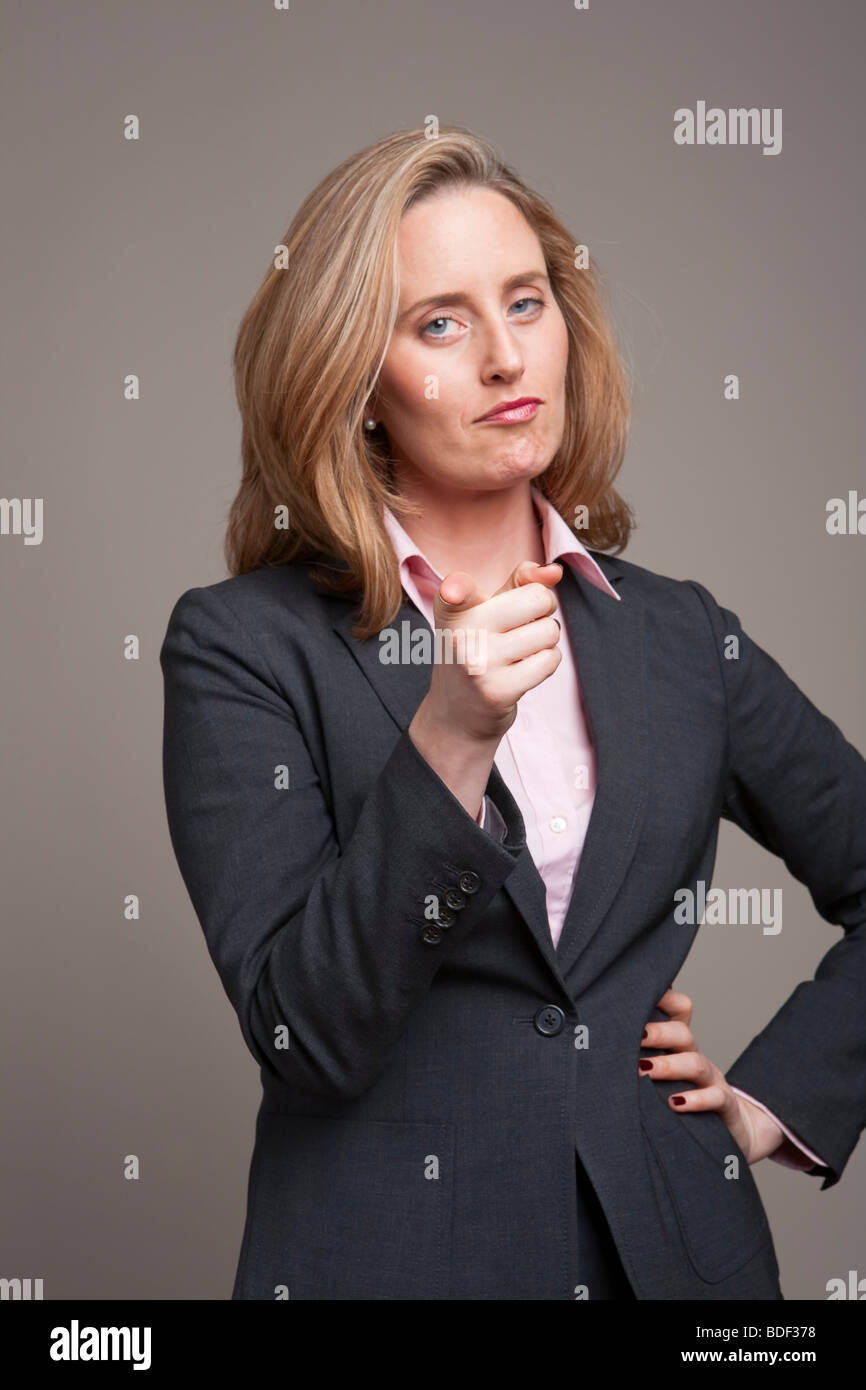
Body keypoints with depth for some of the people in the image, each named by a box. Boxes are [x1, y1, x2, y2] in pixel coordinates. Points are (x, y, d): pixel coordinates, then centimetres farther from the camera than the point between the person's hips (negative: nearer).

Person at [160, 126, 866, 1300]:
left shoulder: (679, 634, 2)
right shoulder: (243, 646, -9)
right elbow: (302, 1039, -16)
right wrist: (449, 741, -25)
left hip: (673, 1246, 3)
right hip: (392, 1250, -3)